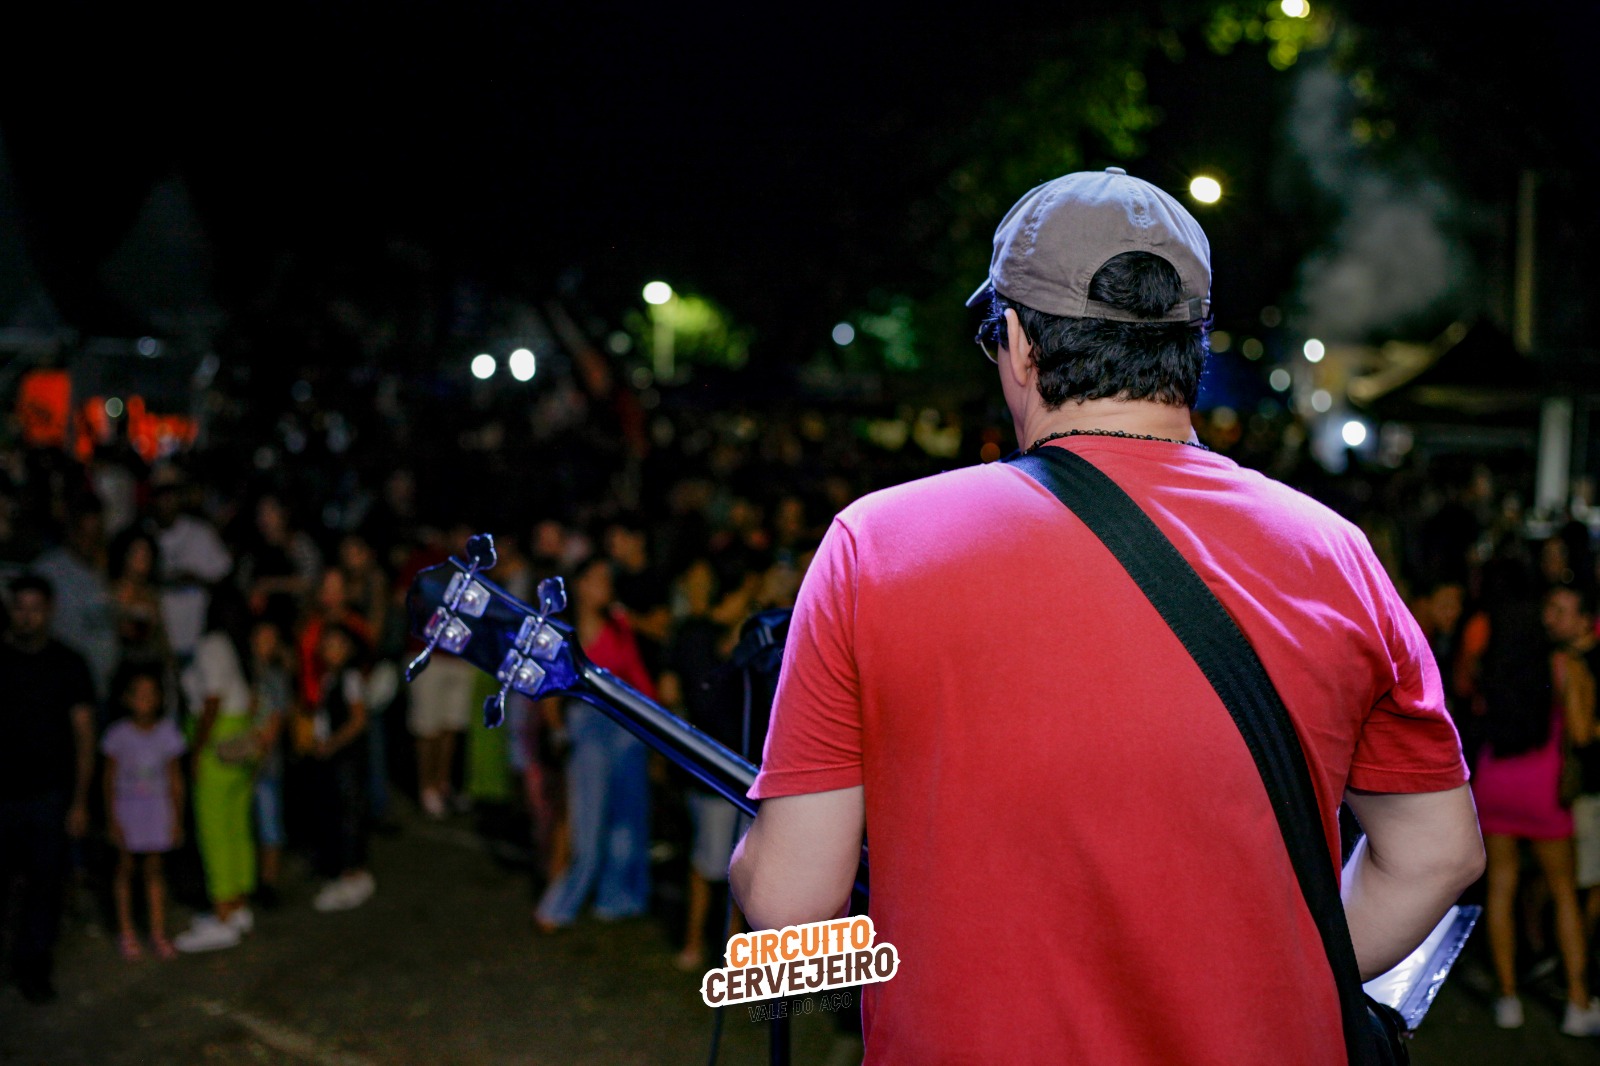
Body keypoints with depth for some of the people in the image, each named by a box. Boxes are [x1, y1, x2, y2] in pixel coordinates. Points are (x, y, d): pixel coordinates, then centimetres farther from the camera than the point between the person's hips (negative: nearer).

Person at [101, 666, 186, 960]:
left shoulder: (167, 731, -6)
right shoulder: (119, 734, -11)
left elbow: (175, 779, 2)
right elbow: (110, 779, -4)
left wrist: (178, 819, 4)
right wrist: (112, 819, -6)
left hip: (158, 807, 1)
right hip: (127, 806, -1)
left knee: (153, 869, 8)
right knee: (126, 867, 9)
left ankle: (158, 933, 18)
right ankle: (126, 932, 23)